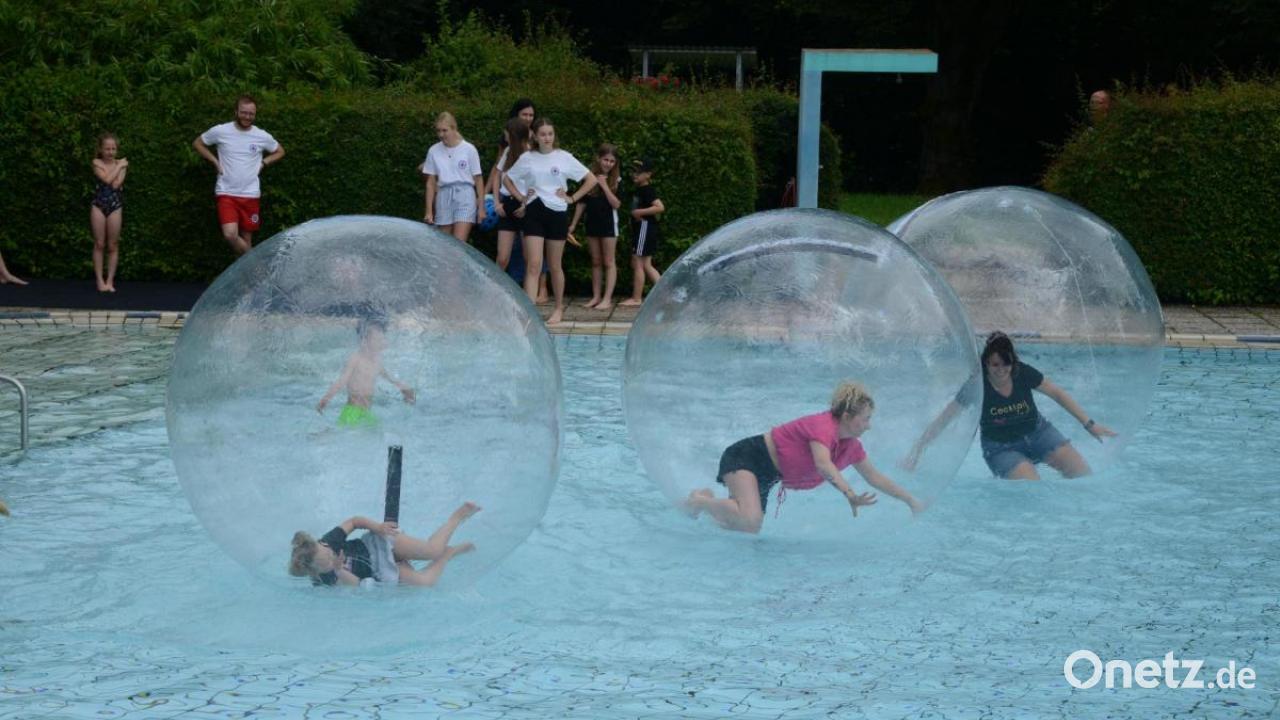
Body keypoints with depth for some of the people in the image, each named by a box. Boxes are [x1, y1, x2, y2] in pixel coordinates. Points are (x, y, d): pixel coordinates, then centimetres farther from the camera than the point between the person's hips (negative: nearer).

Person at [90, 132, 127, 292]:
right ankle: (100, 280, 4)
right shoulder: (97, 163, -2)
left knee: (113, 246, 3)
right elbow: (107, 179, -17)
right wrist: (119, 166, -9)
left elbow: (116, 184, -11)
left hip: (115, 206, 1)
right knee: (99, 244, 0)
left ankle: (110, 280, 9)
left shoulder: (121, 164, 3)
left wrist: (121, 166, -8)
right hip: (99, 205, -1)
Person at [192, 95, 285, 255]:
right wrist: (215, 161, 1)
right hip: (226, 193, -2)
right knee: (230, 235, -20)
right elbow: (197, 143, 11)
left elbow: (280, 151, 18)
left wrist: (263, 163, 4)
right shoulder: (220, 131, -5)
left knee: (247, 239, 8)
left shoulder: (262, 136, -1)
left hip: (250, 194, 2)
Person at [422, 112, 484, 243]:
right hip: (444, 198, 3)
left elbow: (478, 180, 3)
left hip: (465, 196, -3)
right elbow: (431, 183, 10)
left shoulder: (469, 149, -1)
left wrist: (481, 207, 1)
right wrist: (429, 210, 6)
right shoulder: (434, 151, 6)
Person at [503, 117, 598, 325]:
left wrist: (572, 198, -2)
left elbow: (591, 179, 3)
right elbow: (508, 179, 17)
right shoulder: (527, 158, 4)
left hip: (557, 212, 0)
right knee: (533, 264, -9)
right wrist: (521, 197, 5)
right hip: (534, 212, 1)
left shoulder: (564, 158, 0)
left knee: (555, 265, 8)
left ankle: (559, 308, 24)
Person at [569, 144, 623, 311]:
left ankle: (607, 298, -3)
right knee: (595, 262, 9)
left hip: (608, 223, -3)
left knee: (609, 262, -1)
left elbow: (616, 204, -13)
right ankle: (596, 297, 14)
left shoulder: (616, 180, -5)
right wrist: (573, 224, 6)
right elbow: (581, 202, 7)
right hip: (592, 223, 3)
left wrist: (604, 185, -18)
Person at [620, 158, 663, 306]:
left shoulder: (647, 190, -15)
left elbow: (660, 207, -27)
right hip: (640, 229, 10)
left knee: (638, 263, -4)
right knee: (646, 265, 11)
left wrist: (640, 212, -25)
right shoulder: (640, 189, 14)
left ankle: (636, 298, 3)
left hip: (645, 227, -10)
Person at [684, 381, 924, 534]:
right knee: (749, 521, -30)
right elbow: (823, 464, -43)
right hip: (746, 456, -9)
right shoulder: (824, 425, -25)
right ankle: (699, 501, -6)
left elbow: (875, 478, 15)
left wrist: (910, 500, 15)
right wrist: (849, 494, -55)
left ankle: (708, 502, 24)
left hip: (766, 475, 9)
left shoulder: (852, 447, 3)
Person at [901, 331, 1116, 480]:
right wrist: (917, 451, -22)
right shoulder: (977, 385, -21)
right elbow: (943, 420, -18)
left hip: (1037, 432, 3)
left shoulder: (1023, 373, -15)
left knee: (1081, 471, -16)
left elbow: (1057, 394, -2)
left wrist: (1089, 424, -2)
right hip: (1001, 449, -3)